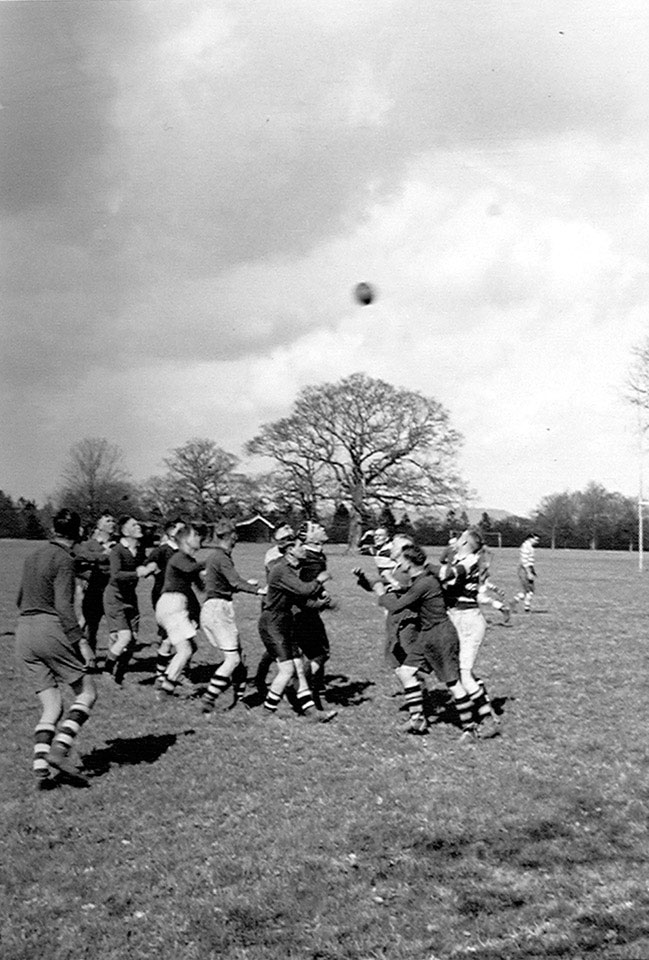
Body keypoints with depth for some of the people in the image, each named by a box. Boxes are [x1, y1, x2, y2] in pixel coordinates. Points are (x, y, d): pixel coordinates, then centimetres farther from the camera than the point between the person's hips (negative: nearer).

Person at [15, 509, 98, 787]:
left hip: (24, 631, 7)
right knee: (87, 692, 4)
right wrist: (78, 641, -17)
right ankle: (60, 749, -14)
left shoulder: (34, 556, 16)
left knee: (51, 706, 8)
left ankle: (40, 766, -8)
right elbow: (63, 605, -16)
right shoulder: (63, 559, -8)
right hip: (50, 631, -7)